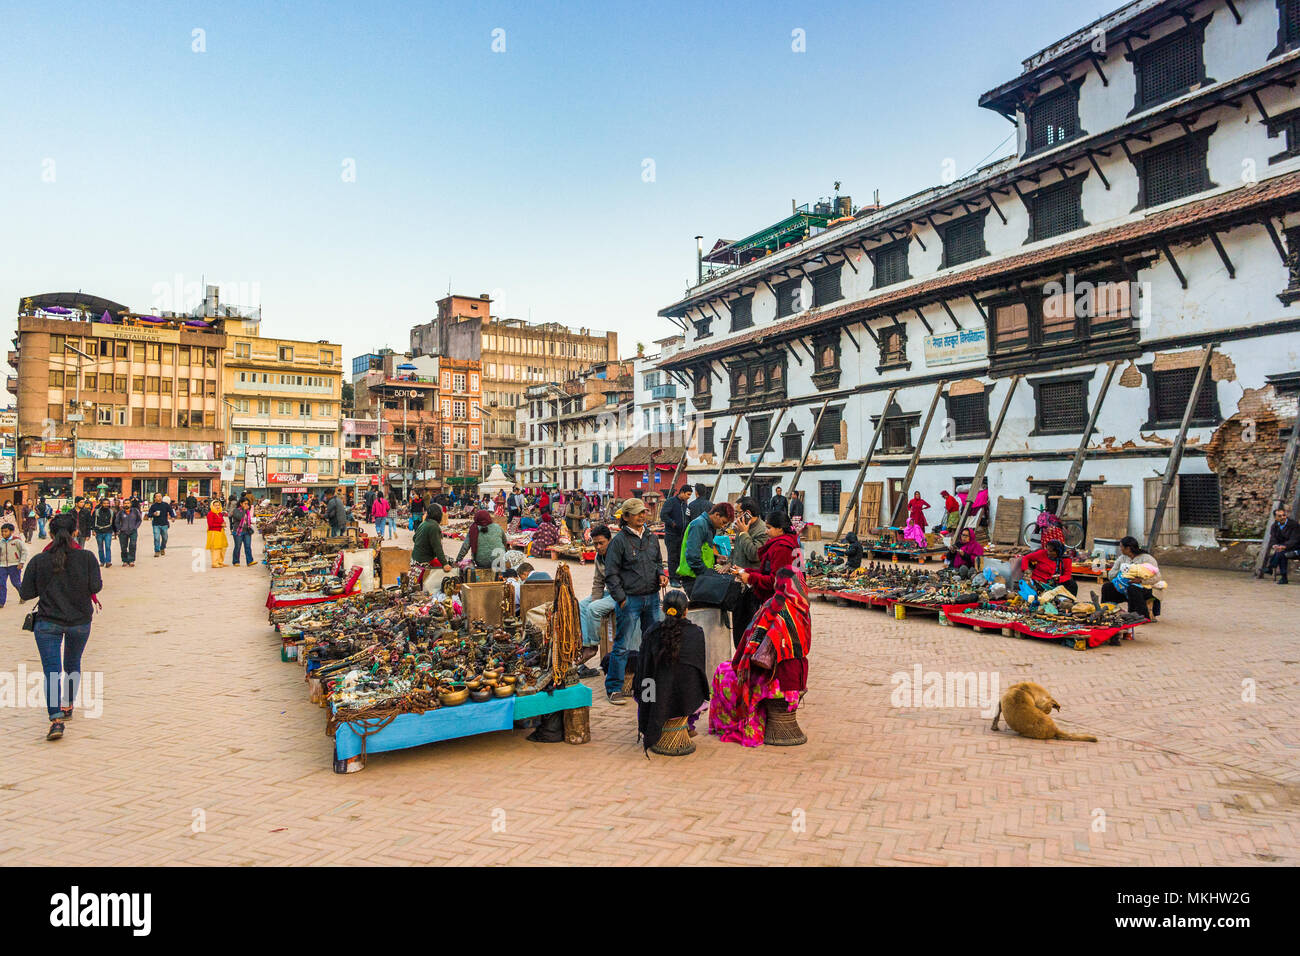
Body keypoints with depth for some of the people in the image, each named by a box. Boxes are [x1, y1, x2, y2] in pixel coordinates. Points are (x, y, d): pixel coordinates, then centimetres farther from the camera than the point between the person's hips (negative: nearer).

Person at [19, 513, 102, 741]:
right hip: (80, 621, 1)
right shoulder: (87, 557, -9)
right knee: (72, 666, 22)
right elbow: (95, 587, -11)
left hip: (48, 622, -1)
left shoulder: (39, 561, -7)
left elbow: (25, 593, -3)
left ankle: (56, 719, -17)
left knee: (51, 671, -3)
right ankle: (68, 706, 35)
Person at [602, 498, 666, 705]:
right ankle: (613, 688, 6)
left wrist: (661, 574, 4)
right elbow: (611, 573, -7)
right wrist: (621, 599, -11)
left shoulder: (651, 538, 11)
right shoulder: (620, 540, -7)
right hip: (630, 599, -6)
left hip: (652, 598, 6)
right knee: (622, 645, -3)